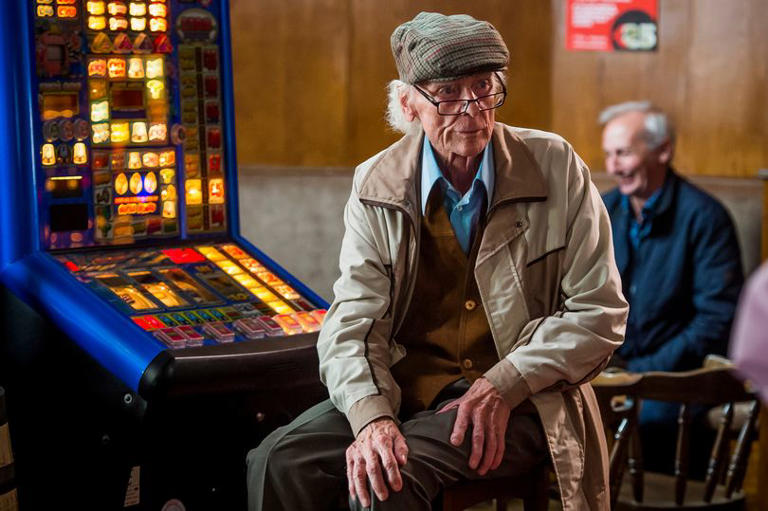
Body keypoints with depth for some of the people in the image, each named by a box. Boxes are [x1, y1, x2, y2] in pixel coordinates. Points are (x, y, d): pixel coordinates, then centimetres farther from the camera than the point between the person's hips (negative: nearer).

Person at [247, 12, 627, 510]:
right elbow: (354, 324, -6)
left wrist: (504, 385, -16)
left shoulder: (555, 166, -5)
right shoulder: (377, 186, -1)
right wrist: (372, 415, -27)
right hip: (404, 389, 3)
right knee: (278, 461, -19)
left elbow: (599, 312, -4)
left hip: (519, 402, -3)